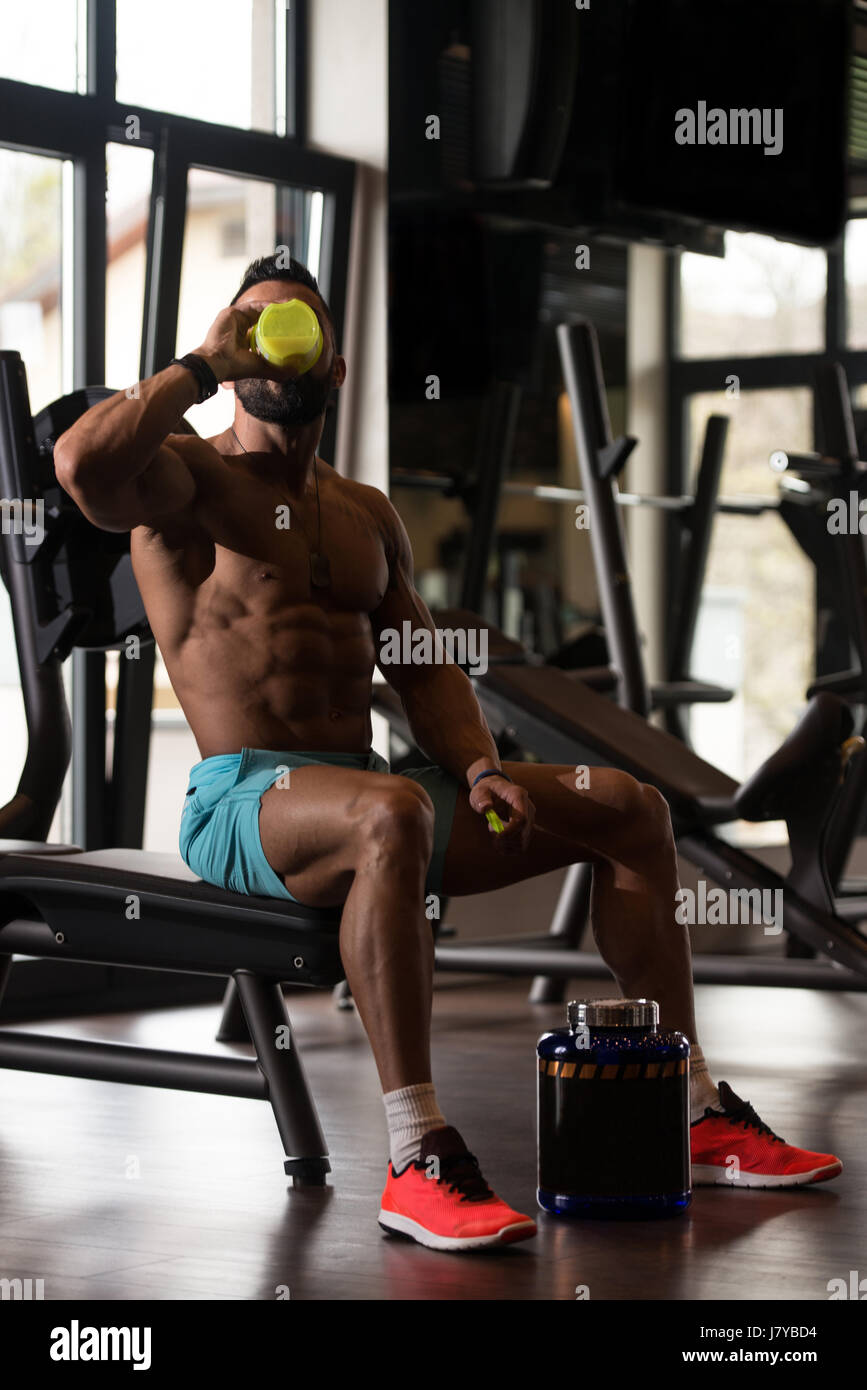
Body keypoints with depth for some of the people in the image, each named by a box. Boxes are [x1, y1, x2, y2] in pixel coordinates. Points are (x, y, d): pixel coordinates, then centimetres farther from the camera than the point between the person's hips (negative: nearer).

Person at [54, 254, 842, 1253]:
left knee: (627, 807, 2)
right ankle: (416, 1164, -40)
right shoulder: (185, 478, 0)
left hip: (364, 798, 8)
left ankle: (694, 1116, 5)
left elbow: (422, 666, 19)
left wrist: (478, 770, -1)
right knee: (393, 814, -41)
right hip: (242, 802, -8)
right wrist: (205, 366, -12)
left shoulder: (368, 516, 22)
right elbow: (82, 463, -24)